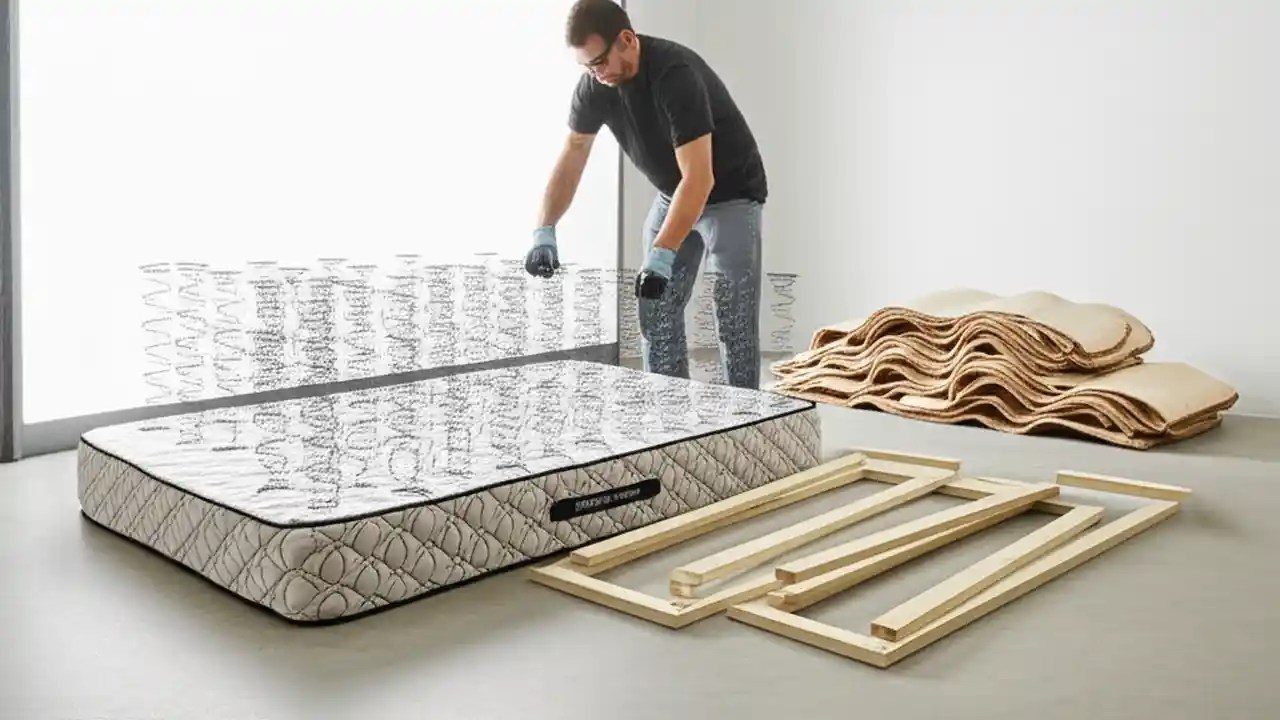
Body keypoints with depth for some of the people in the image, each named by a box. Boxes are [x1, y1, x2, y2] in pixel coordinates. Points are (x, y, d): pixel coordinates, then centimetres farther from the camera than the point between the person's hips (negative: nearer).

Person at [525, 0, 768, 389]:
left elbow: (699, 179, -37)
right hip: (673, 195, 7)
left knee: (733, 323, -11)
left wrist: (661, 256, -43)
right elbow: (571, 158, -4)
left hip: (730, 197, -7)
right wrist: (544, 232, -17)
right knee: (656, 314, 4)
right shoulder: (594, 85, -11)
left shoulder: (676, 75, -32)